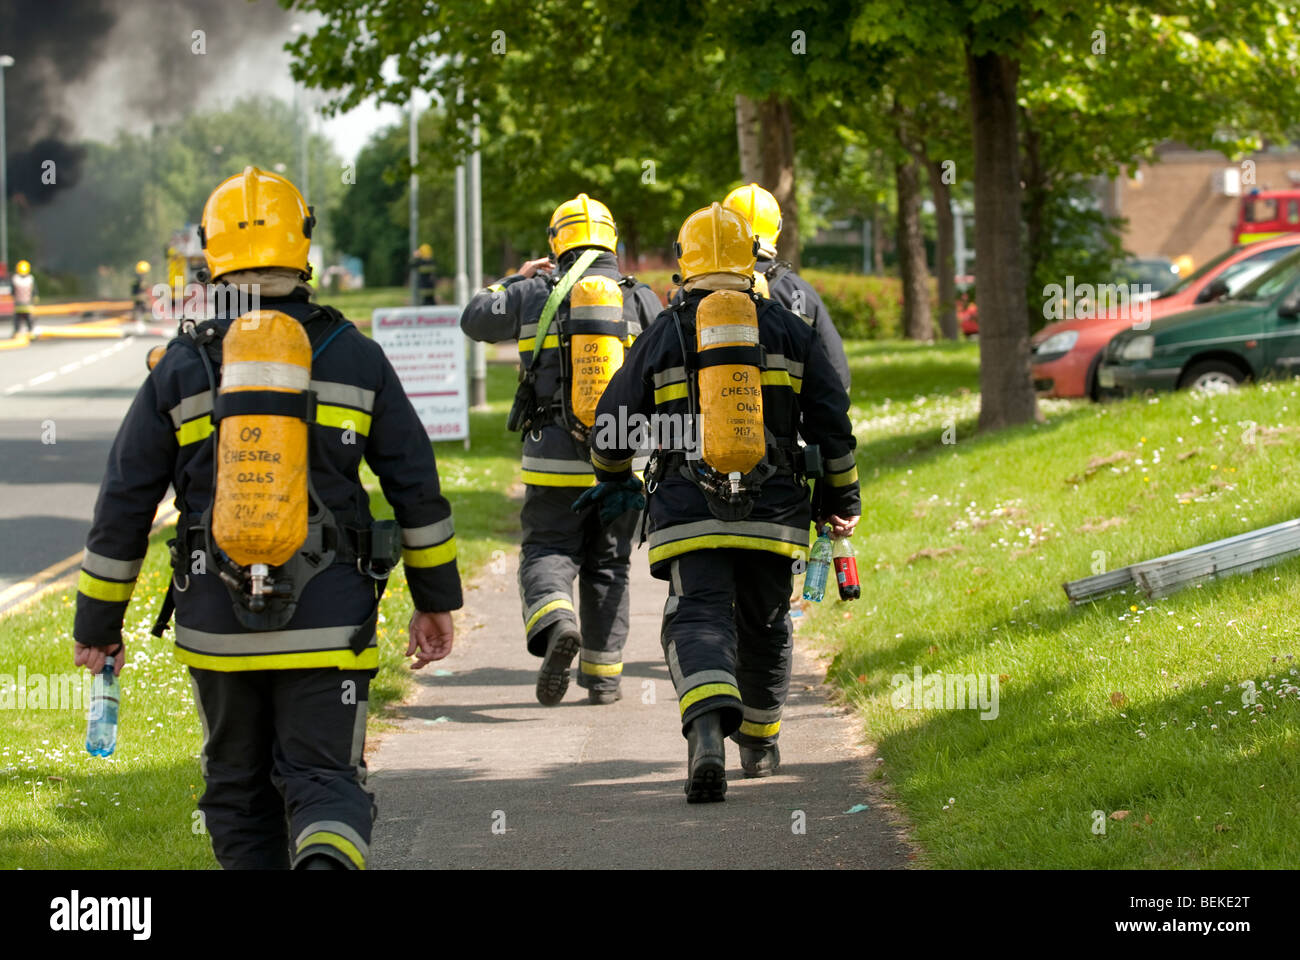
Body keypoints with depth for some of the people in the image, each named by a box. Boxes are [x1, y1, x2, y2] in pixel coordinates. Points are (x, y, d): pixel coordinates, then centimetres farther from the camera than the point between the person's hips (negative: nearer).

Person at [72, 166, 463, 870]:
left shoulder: (180, 369, 1)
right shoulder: (355, 359, 3)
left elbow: (123, 506, 4)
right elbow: (418, 488, 6)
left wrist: (98, 623, 12)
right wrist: (435, 600, 16)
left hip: (217, 625, 1)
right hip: (328, 626, 0)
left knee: (239, 787, 15)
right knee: (323, 779, -1)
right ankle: (327, 863, -30)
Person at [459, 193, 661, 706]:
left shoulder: (534, 294, 0)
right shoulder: (642, 299, 2)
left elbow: (474, 320, 15)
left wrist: (515, 280, 27)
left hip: (555, 461, -2)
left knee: (548, 554, 4)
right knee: (607, 567, 13)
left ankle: (556, 623, -26)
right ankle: (602, 676, 15)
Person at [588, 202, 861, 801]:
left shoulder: (663, 336, 5)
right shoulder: (789, 331, 9)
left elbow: (611, 428, 13)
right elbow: (831, 421, 9)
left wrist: (613, 478, 34)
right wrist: (843, 498, 21)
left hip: (689, 515, -2)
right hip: (773, 514, 2)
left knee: (698, 620, -9)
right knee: (764, 627, 19)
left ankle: (708, 730, -37)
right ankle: (759, 745, 36)